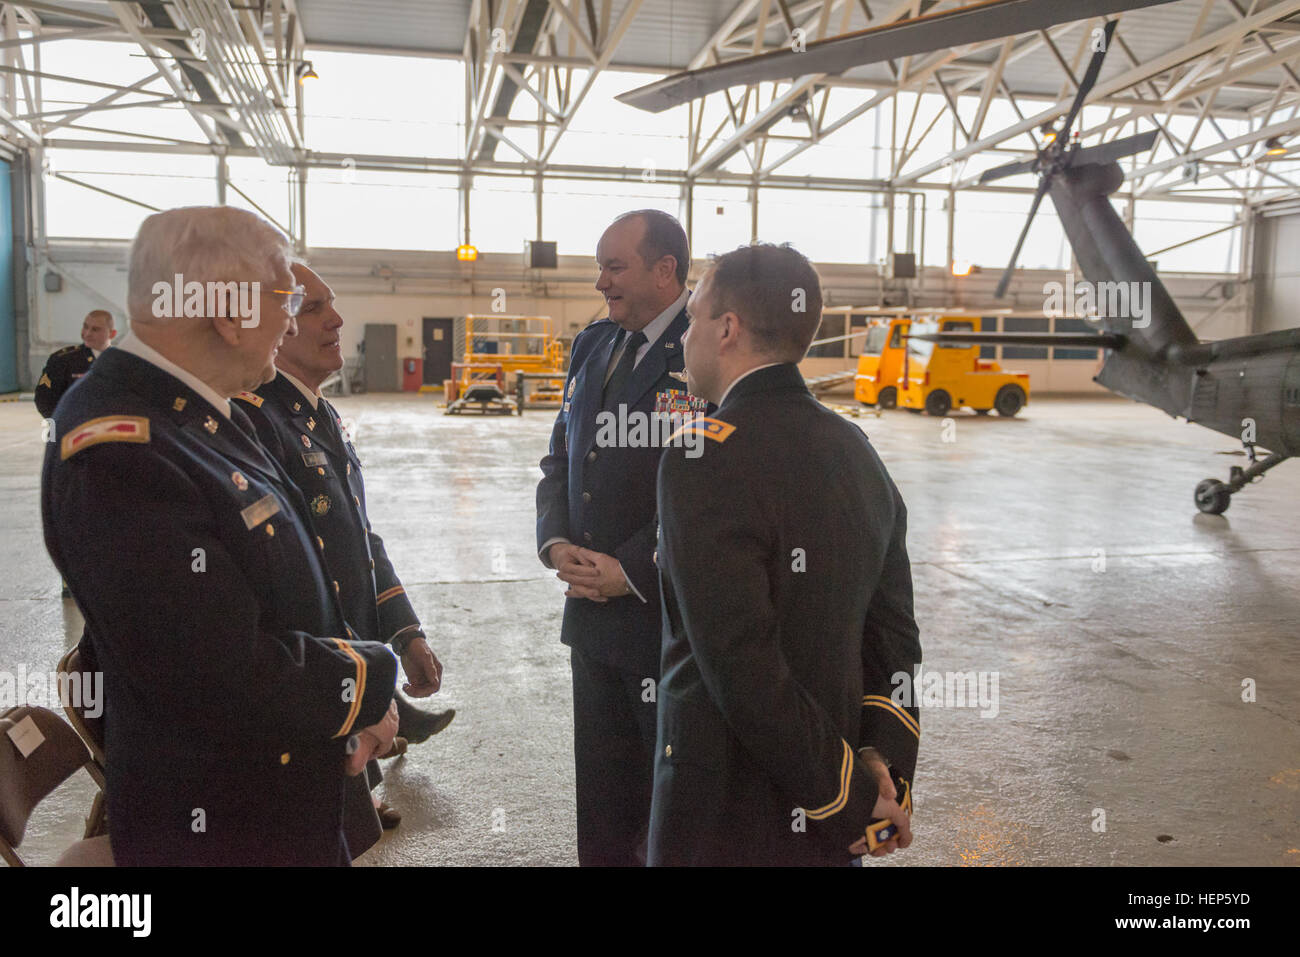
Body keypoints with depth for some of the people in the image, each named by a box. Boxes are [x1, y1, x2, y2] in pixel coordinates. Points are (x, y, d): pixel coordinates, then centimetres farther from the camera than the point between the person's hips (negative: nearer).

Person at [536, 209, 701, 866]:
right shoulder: (593, 346, 11)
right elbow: (561, 460, 15)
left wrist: (629, 571, -17)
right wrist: (556, 544, -2)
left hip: (670, 615, -7)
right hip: (592, 610, 7)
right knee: (602, 791, 20)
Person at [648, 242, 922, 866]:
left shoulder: (705, 457, -22)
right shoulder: (856, 450, 4)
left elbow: (742, 667, -25)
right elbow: (893, 634, 4)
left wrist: (850, 795, -15)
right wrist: (885, 763, -3)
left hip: (725, 820, -7)